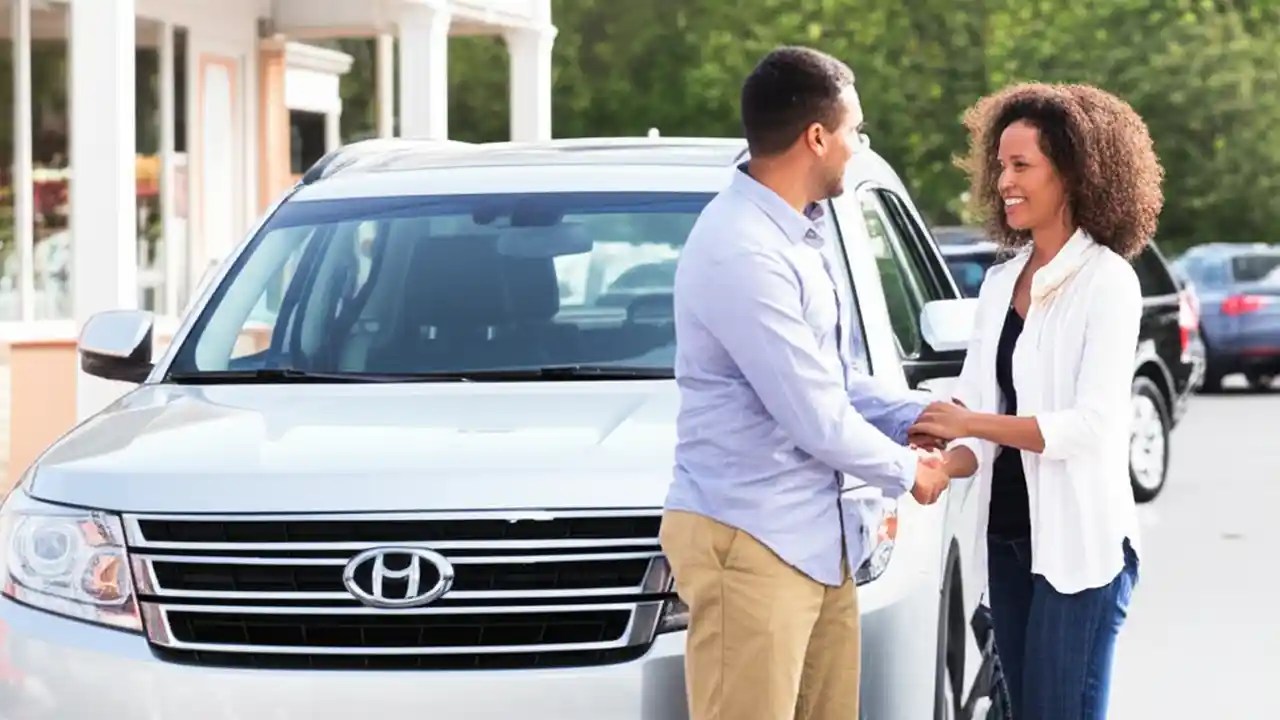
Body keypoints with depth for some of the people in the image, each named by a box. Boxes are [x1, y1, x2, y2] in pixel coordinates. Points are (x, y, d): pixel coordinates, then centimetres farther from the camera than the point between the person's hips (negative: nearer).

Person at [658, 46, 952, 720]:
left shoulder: (798, 234, 13)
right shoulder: (740, 251, -20)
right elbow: (814, 417, -18)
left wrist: (916, 413, 9)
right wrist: (906, 471, -3)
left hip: (814, 536, 10)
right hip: (749, 540, -10)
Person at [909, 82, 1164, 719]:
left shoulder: (1106, 281, -9)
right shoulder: (1001, 282, 12)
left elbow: (1092, 424, -17)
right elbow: (974, 408, 8)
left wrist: (975, 424, -19)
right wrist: (945, 464, -12)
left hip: (1080, 542, -7)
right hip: (1009, 536, 7)